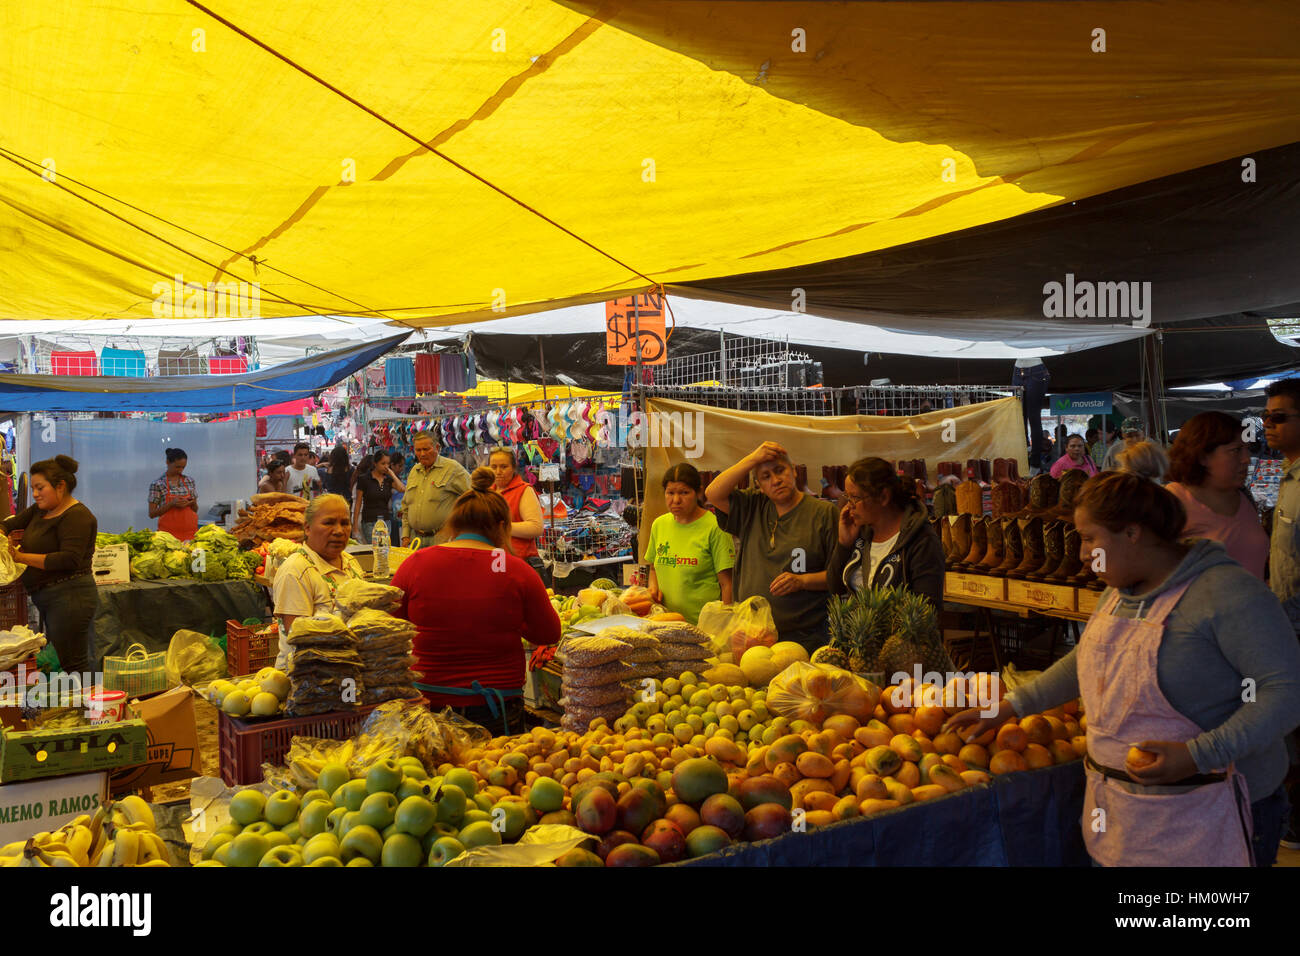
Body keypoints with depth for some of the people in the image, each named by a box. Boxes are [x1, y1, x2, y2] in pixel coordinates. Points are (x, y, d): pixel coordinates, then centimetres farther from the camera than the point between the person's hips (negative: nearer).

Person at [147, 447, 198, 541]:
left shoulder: (189, 481, 8)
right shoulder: (157, 484, -3)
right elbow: (152, 514, -4)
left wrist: (192, 503, -7)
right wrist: (172, 503, -16)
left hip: (190, 531, 3)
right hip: (169, 532, -3)